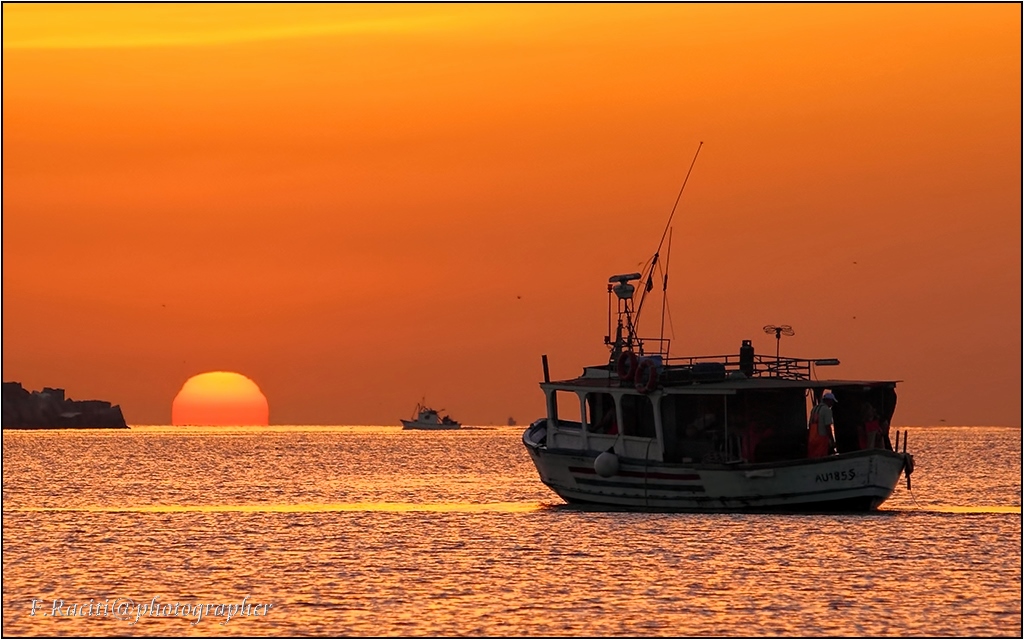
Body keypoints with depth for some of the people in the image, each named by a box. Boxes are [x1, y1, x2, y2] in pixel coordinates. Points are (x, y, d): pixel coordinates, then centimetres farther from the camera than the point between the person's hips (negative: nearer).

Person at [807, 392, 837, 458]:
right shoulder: (827, 410, -9)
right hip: (822, 437, -8)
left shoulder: (814, 408, 15)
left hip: (812, 439, 8)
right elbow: (828, 427, -15)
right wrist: (833, 442, -12)